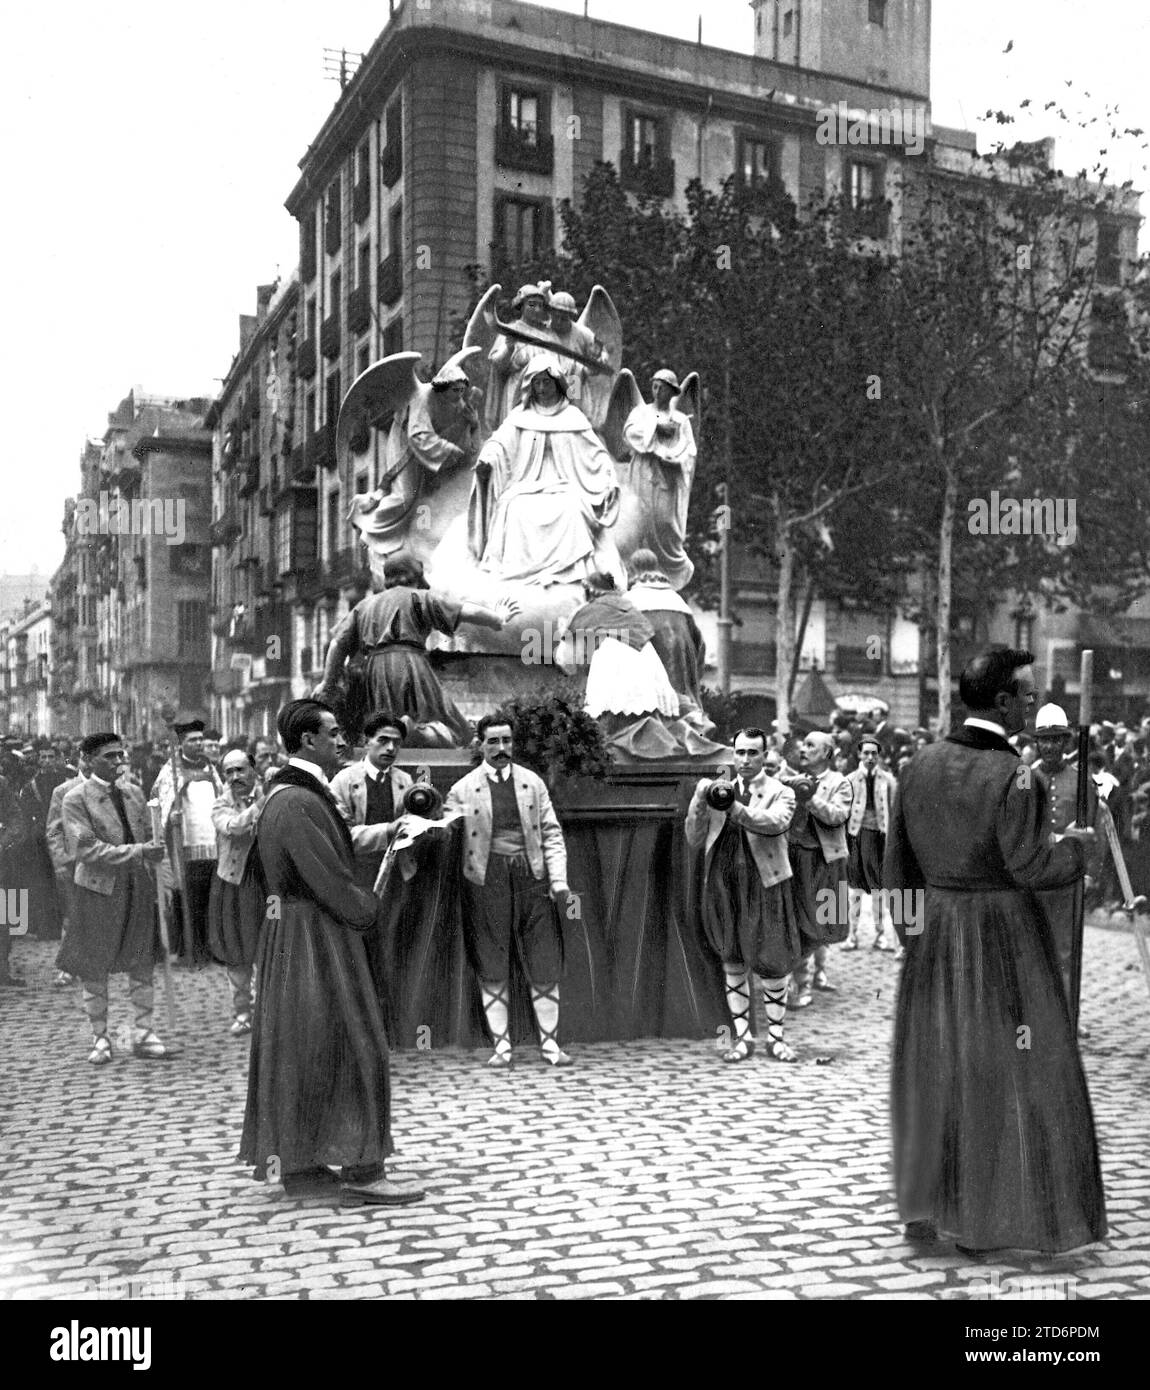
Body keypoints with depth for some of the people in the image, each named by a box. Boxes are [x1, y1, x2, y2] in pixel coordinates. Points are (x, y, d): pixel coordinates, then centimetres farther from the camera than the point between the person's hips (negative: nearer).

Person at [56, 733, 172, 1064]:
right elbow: (86, 850, -18)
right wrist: (138, 852, -22)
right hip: (98, 890, -4)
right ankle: (100, 1039, 19)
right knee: (94, 969, 6)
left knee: (142, 964, 6)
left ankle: (143, 1034, 16)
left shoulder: (133, 792, 8)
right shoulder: (76, 799, -9)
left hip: (138, 888, 4)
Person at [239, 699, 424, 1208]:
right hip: (314, 941, -11)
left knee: (300, 1052, 14)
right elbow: (330, 879, -22)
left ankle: (299, 1165, 23)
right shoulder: (297, 802, -21)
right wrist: (368, 909, -5)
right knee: (348, 1048, -5)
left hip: (292, 935, 11)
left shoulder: (285, 794, 12)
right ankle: (360, 1171, 1)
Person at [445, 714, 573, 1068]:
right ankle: (501, 1045, 14)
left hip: (531, 876, 2)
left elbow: (552, 835, 7)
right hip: (487, 879, -2)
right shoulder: (463, 789, 2)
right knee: (492, 969, 4)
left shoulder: (533, 783, 8)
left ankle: (550, 1043, 13)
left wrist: (559, 879, -1)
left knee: (544, 965, 3)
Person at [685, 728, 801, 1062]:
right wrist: (699, 802, -8)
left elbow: (774, 823, -21)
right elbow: (694, 840, 7)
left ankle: (775, 1036, 17)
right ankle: (742, 1037, 19)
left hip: (764, 886, -3)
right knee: (732, 963, 9)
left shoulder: (780, 793, 2)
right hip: (723, 887, 3)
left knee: (772, 964, 1)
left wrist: (734, 808, -35)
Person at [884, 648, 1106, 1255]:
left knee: (935, 1068, 16)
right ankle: (982, 1221, 13)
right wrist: (1071, 844, -2)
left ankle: (924, 1209, 25)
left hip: (935, 931, 6)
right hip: (1002, 934, -6)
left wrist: (910, 929, 16)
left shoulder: (922, 764, 1)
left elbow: (897, 859, 6)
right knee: (1006, 1070, 7)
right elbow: (1028, 866, -21)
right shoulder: (1013, 776, -18)